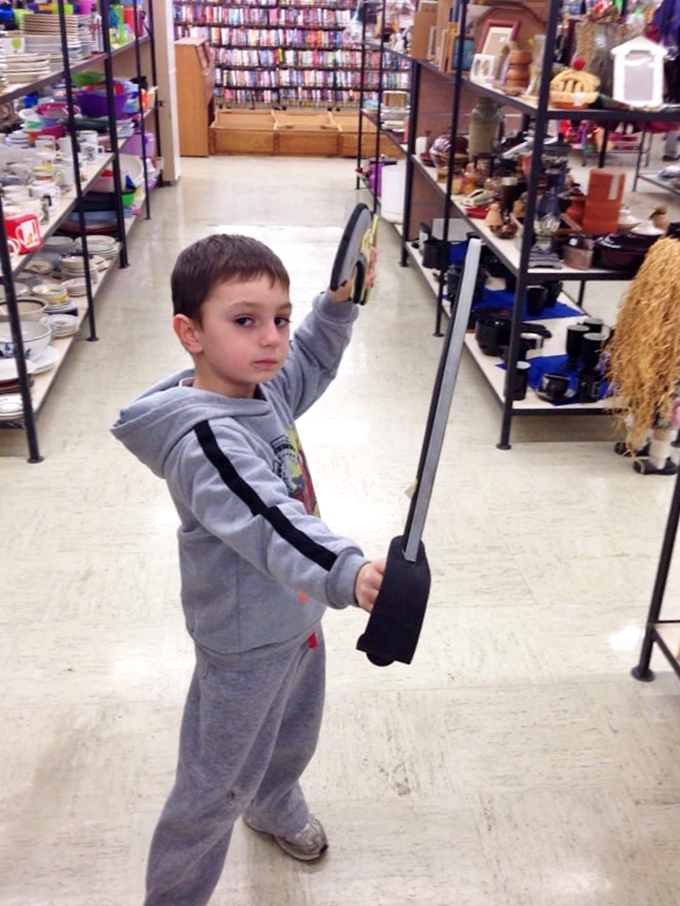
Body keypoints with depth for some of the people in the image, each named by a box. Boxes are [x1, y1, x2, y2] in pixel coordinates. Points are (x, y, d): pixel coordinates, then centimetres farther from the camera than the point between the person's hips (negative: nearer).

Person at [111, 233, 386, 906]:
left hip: (296, 614, 9)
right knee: (215, 789, 11)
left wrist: (337, 303, -2)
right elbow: (267, 520, -48)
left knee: (293, 739, 32)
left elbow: (313, 362, 15)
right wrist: (346, 573, -63)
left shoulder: (263, 387, -6)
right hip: (246, 641, -9)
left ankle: (275, 806, 63)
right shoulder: (204, 437, -33)